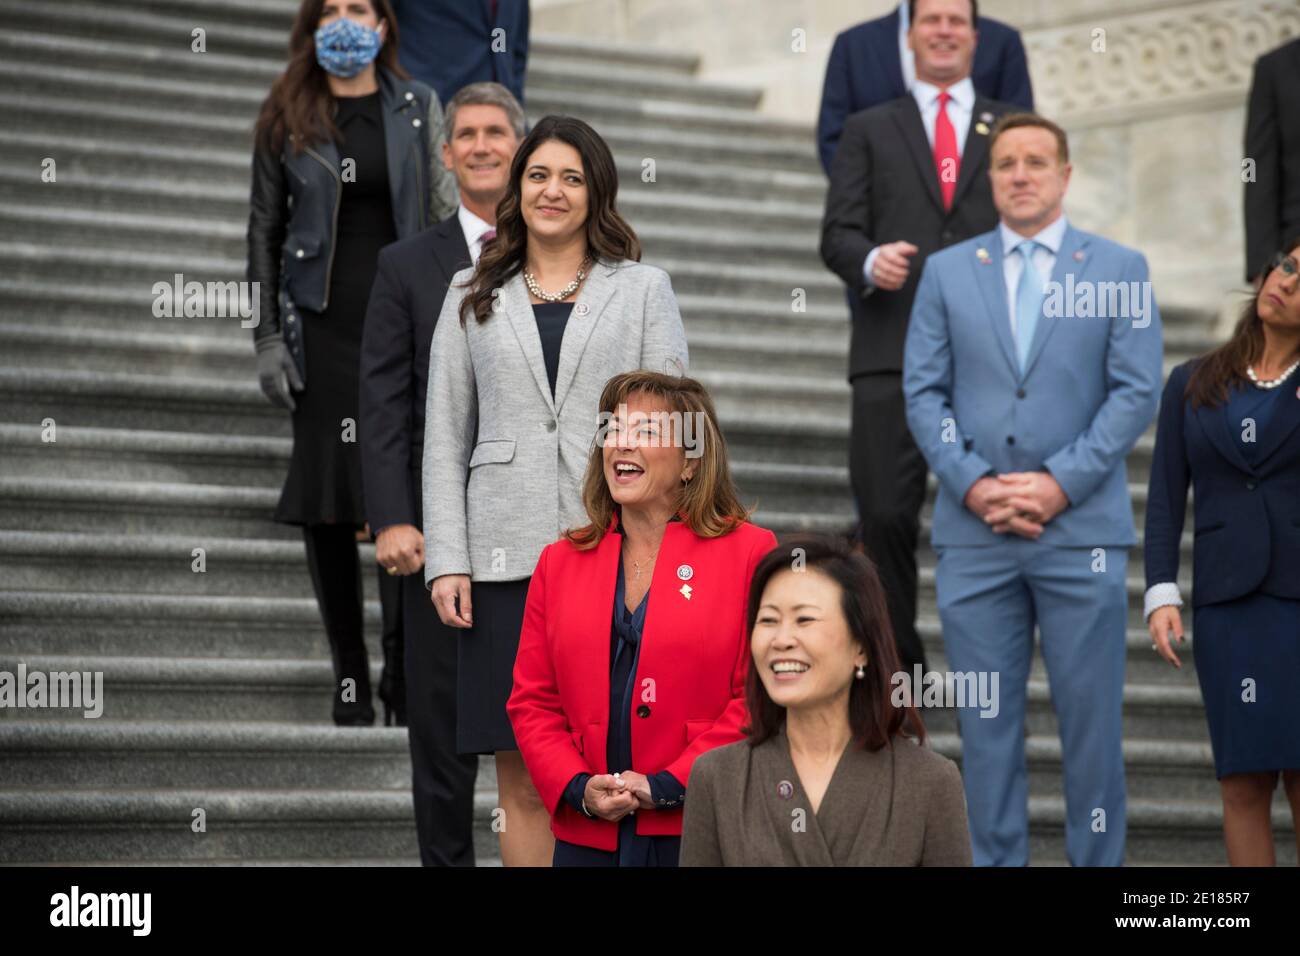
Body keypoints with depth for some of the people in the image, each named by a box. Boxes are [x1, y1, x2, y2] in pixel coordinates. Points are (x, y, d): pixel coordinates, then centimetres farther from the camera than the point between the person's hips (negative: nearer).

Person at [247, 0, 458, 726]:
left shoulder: (417, 108, 5)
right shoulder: (288, 117, 5)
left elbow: (446, 214, 3)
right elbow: (265, 229, 8)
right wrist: (268, 339, 2)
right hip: (323, 323, 1)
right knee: (327, 502, 0)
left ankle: (406, 667, 6)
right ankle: (350, 676, 8)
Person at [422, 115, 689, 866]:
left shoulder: (644, 289, 11)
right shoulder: (474, 297, 14)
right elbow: (445, 437, 11)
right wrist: (446, 561, 1)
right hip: (508, 552, 1)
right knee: (522, 776, 1)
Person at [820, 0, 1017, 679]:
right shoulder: (869, 131, 16)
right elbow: (838, 234, 7)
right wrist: (870, 261, -14)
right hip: (893, 352, 0)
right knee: (885, 515, -6)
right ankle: (896, 664, 5)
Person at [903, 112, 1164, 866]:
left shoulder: (1119, 268, 6)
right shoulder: (947, 272, 11)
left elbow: (1137, 391, -1)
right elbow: (924, 393, 6)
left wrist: (1061, 483, -10)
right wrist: (972, 484, -8)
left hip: (1082, 527, -2)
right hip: (974, 535, 2)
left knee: (1091, 716, -1)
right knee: (987, 720, 3)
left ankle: (1098, 860, 6)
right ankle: (997, 861, 9)